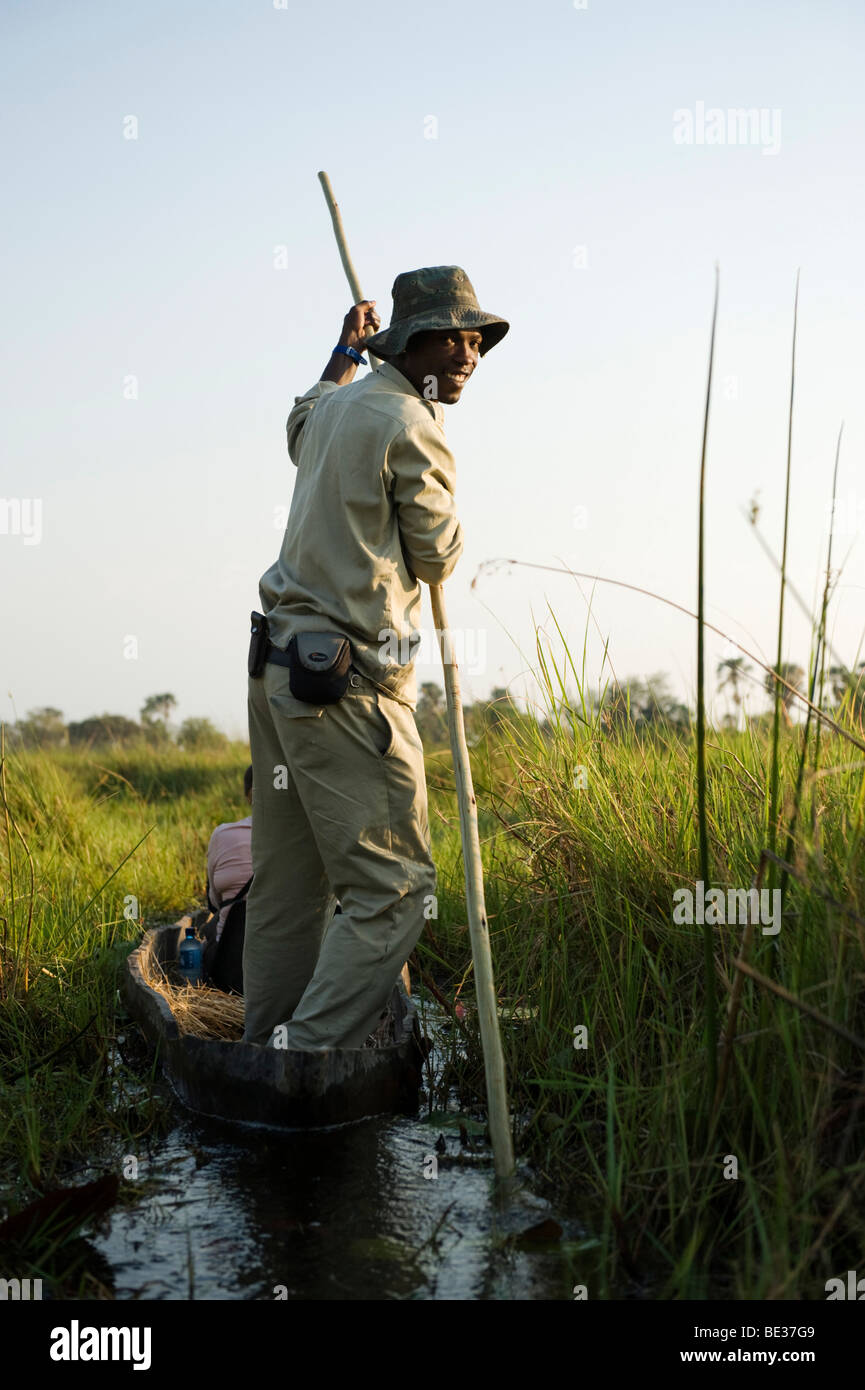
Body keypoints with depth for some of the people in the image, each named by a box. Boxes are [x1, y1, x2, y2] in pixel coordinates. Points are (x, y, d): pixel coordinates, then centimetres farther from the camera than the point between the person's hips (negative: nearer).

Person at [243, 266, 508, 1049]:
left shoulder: (335, 406, 17)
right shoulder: (411, 426, -9)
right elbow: (438, 559, 0)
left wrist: (343, 355, 52)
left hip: (279, 662, 10)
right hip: (346, 680, -10)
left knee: (289, 882, 14)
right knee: (393, 887, -6)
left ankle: (269, 1046, 22)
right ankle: (308, 1060, -8)